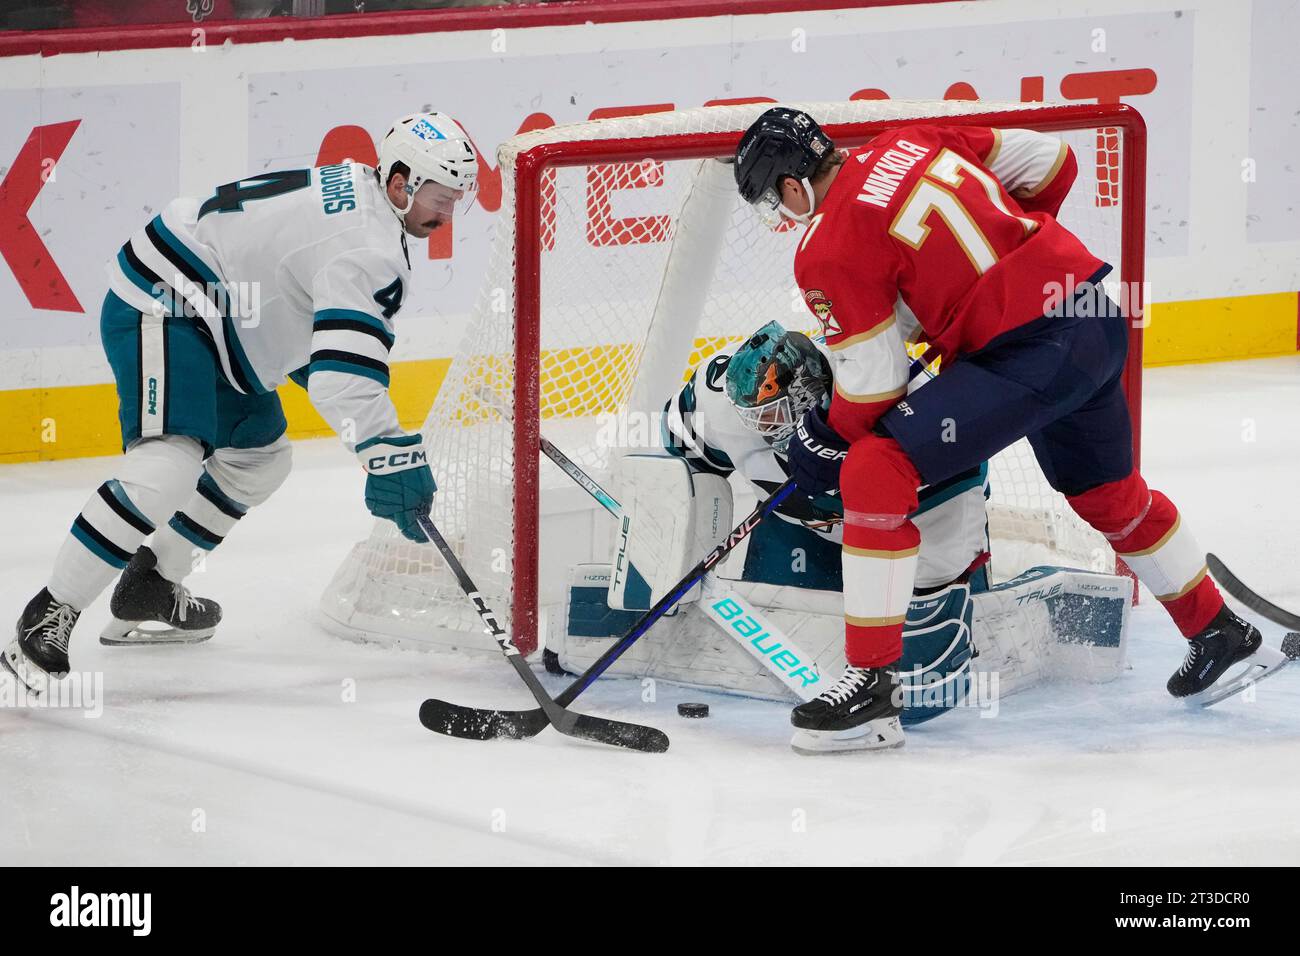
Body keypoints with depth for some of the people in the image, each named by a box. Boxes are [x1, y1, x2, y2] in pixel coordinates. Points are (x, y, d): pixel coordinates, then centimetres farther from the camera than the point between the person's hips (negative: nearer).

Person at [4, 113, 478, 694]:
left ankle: (149, 587, 30)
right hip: (160, 311, -12)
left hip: (209, 318, 12)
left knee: (261, 457, 22)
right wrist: (389, 456, -38)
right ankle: (48, 619, -25)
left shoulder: (352, 191, 12)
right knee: (170, 464, -28)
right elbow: (344, 365, -33)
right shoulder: (369, 243, -21)